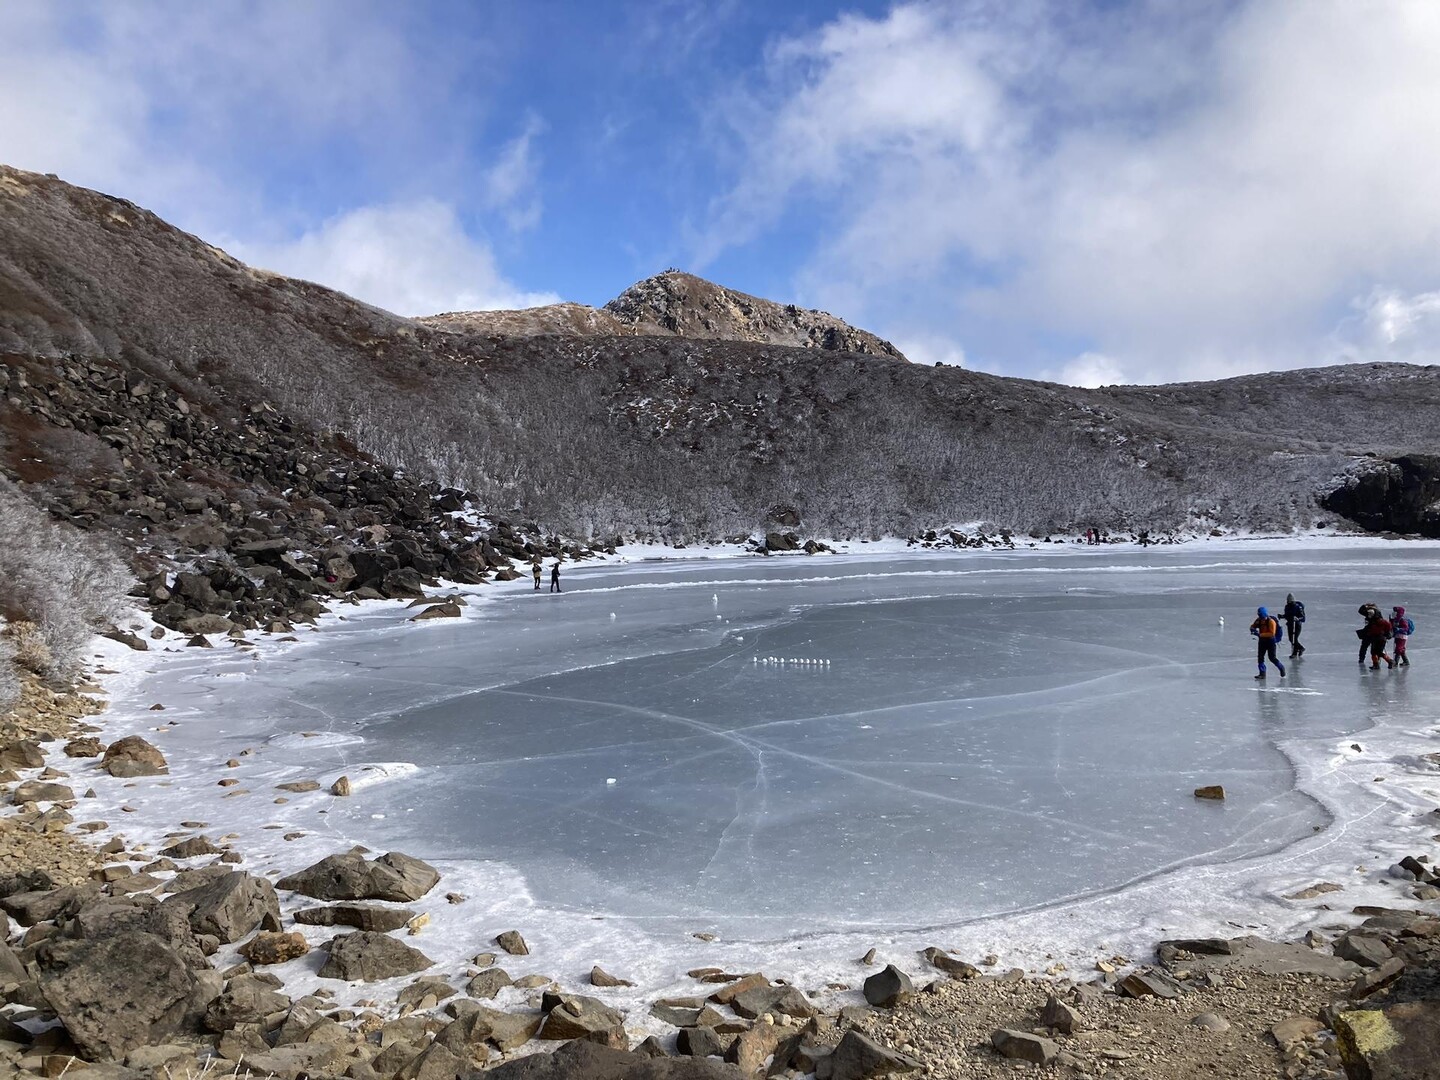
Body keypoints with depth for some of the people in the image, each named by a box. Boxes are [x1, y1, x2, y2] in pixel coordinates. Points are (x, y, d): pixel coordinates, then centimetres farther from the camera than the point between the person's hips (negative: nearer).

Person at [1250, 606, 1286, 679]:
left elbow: (1272, 633, -25)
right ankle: (1262, 673, 6)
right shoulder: (1259, 620, 1)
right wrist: (1252, 629, -11)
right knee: (1260, 657, 1)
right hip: (1262, 641, 6)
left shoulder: (1271, 621, -19)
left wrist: (1260, 634, -29)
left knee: (1272, 658, -2)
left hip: (1270, 641, -6)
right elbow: (1253, 626, 14)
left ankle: (1281, 668, 24)